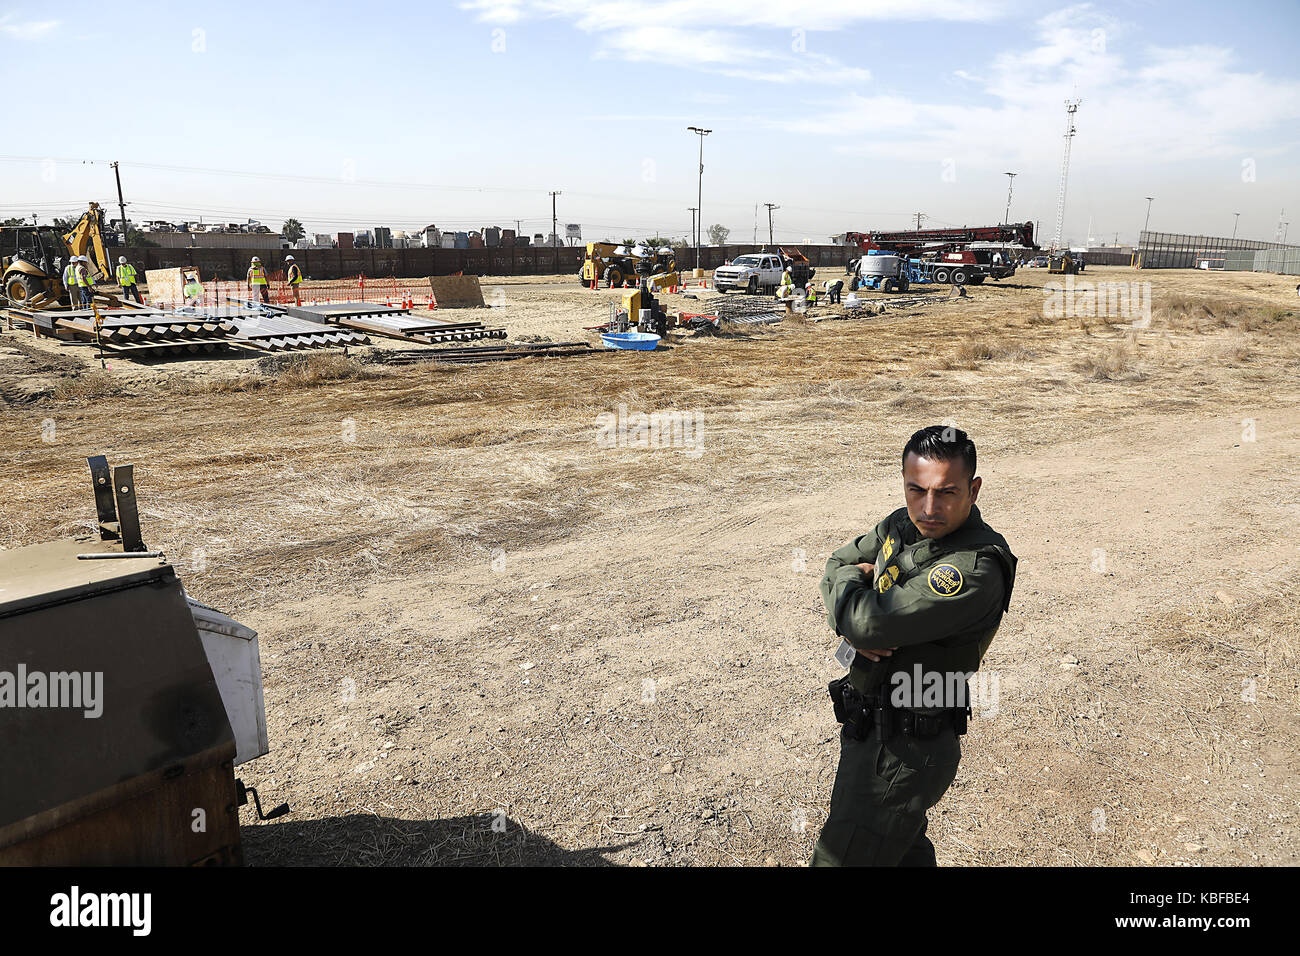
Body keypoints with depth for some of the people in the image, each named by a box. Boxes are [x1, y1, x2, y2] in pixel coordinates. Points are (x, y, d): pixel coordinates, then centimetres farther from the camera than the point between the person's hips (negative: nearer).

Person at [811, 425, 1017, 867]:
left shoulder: (976, 568, -28)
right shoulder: (903, 525, -1)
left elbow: (870, 624, -32)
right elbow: (837, 564, 11)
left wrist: (852, 579, -9)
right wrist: (851, 621, -10)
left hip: (901, 751, -8)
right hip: (871, 726, 9)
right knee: (905, 847, 29)